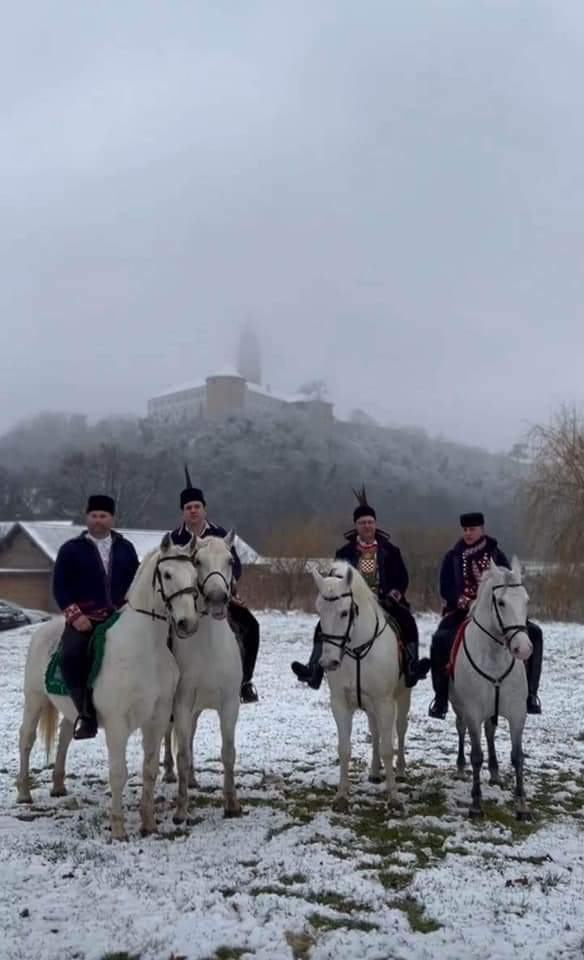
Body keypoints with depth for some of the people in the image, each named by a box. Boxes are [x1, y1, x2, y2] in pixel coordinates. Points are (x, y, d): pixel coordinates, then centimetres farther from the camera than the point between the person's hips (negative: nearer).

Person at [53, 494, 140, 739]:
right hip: (84, 618, -3)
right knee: (71, 656, -29)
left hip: (120, 616, 3)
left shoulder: (125, 548, 14)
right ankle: (86, 714, -21)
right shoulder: (71, 549, 5)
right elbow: (60, 586, 1)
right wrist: (74, 615, -11)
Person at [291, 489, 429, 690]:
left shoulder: (390, 551, 8)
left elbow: (402, 578, 9)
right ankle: (314, 668, -22)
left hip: (385, 602, 0)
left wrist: (394, 594, -10)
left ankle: (411, 666, -27)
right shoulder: (345, 553, 8)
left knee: (407, 620, -29)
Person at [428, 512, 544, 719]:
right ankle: (441, 698, -15)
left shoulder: (496, 555, 7)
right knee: (440, 639, -32)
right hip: (461, 611, -2)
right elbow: (446, 589, -3)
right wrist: (467, 603, -20)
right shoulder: (453, 557, 3)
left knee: (533, 632, -16)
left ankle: (530, 693, -4)